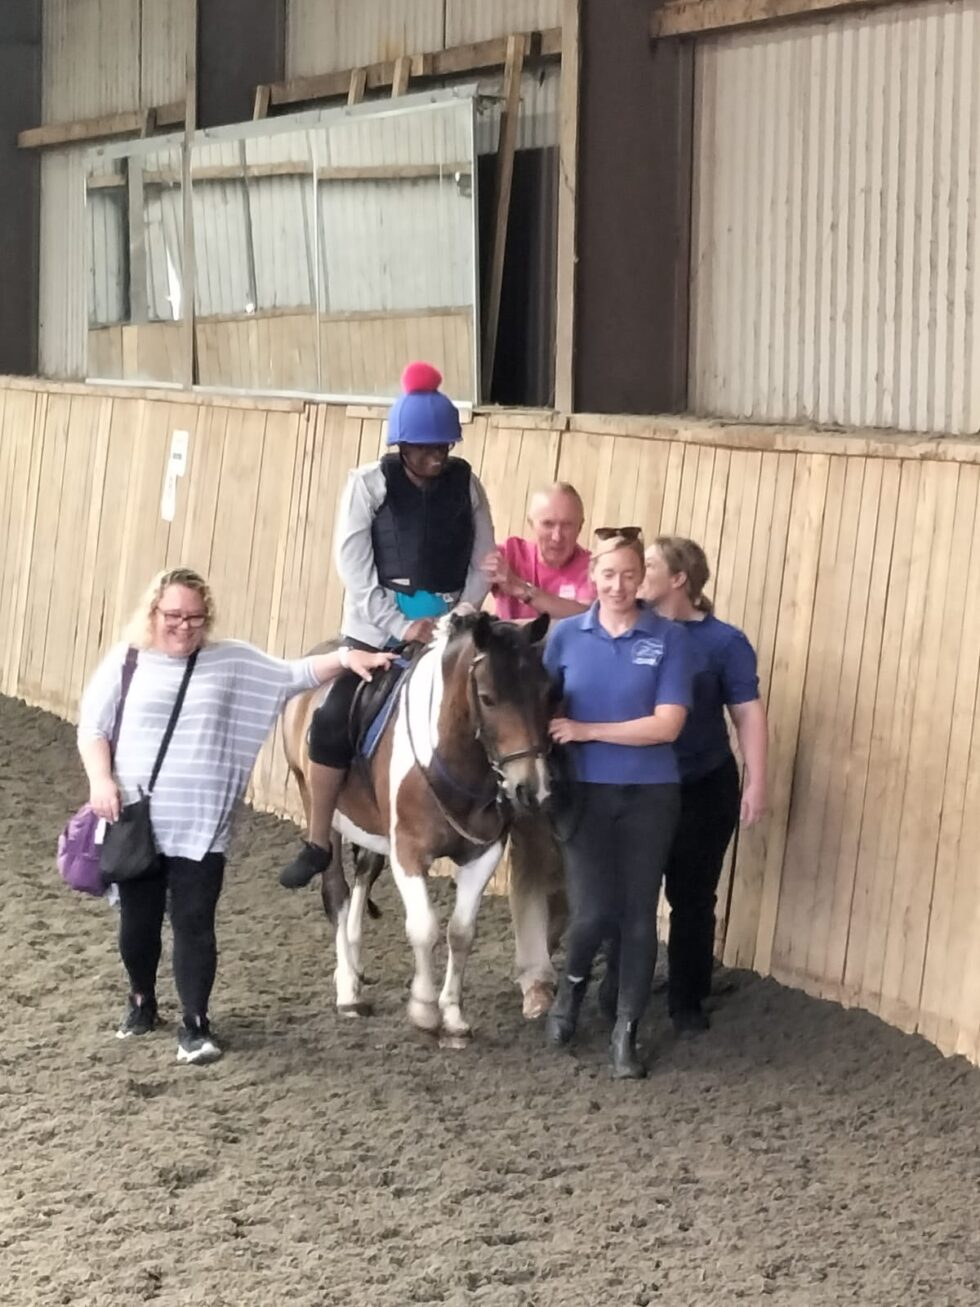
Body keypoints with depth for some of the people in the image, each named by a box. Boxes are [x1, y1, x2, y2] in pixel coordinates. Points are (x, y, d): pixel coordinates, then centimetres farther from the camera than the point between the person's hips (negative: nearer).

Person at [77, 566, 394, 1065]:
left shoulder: (232, 661, 2)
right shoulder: (126, 661, 1)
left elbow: (293, 675, 2)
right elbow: (91, 728, 4)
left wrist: (345, 658, -13)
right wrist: (100, 780, -10)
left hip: (199, 828, -1)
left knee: (194, 924, -4)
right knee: (138, 921, 14)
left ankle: (195, 1025, 3)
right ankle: (142, 1002, 37)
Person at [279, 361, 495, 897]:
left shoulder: (465, 483, 5)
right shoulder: (369, 484, -3)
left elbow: (483, 559, 6)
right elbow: (355, 565, -8)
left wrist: (462, 614, -9)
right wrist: (402, 625, -14)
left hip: (448, 623, 2)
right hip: (379, 624, -2)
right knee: (334, 720, -11)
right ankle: (318, 844, -2)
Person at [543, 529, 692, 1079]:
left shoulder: (670, 637, -5)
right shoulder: (567, 635, 1)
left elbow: (666, 725, -12)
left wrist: (586, 730, -16)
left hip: (650, 794, 0)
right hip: (586, 792, 0)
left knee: (639, 914, 5)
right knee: (593, 911, -6)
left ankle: (626, 1033, 17)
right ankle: (574, 981, 27)